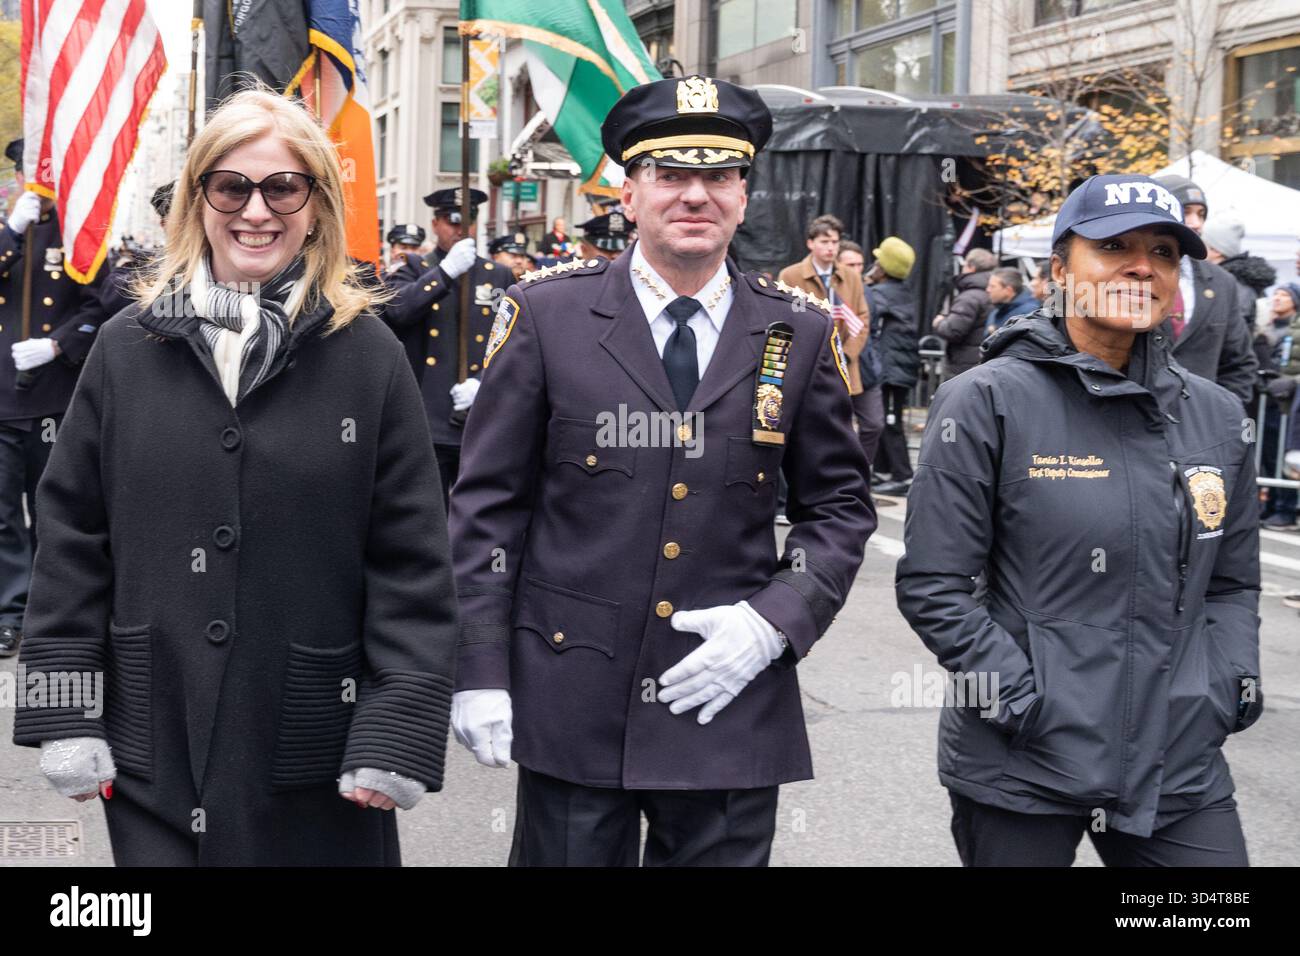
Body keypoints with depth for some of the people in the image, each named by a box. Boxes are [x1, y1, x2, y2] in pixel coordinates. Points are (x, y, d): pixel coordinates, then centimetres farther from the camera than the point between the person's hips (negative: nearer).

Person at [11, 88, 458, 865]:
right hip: (152, 752, 2)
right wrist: (64, 715, 0)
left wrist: (398, 734, -9)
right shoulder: (127, 349, 4)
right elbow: (72, 539, 6)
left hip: (317, 759, -1)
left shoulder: (370, 356, -2)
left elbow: (412, 560, -4)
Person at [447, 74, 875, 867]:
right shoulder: (547, 315, -2)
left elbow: (841, 505, 9)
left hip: (731, 705, 2)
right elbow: (488, 505, 0)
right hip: (571, 705, -1)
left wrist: (774, 621, -7)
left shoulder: (802, 336, 3)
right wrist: (478, 671, -5)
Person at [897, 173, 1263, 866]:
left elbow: (1233, 582, 17)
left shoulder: (1217, 417, 8)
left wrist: (1230, 685, 2)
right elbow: (932, 586, -8)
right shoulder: (987, 404, -7)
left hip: (1181, 769, 4)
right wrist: (1024, 700, -14)